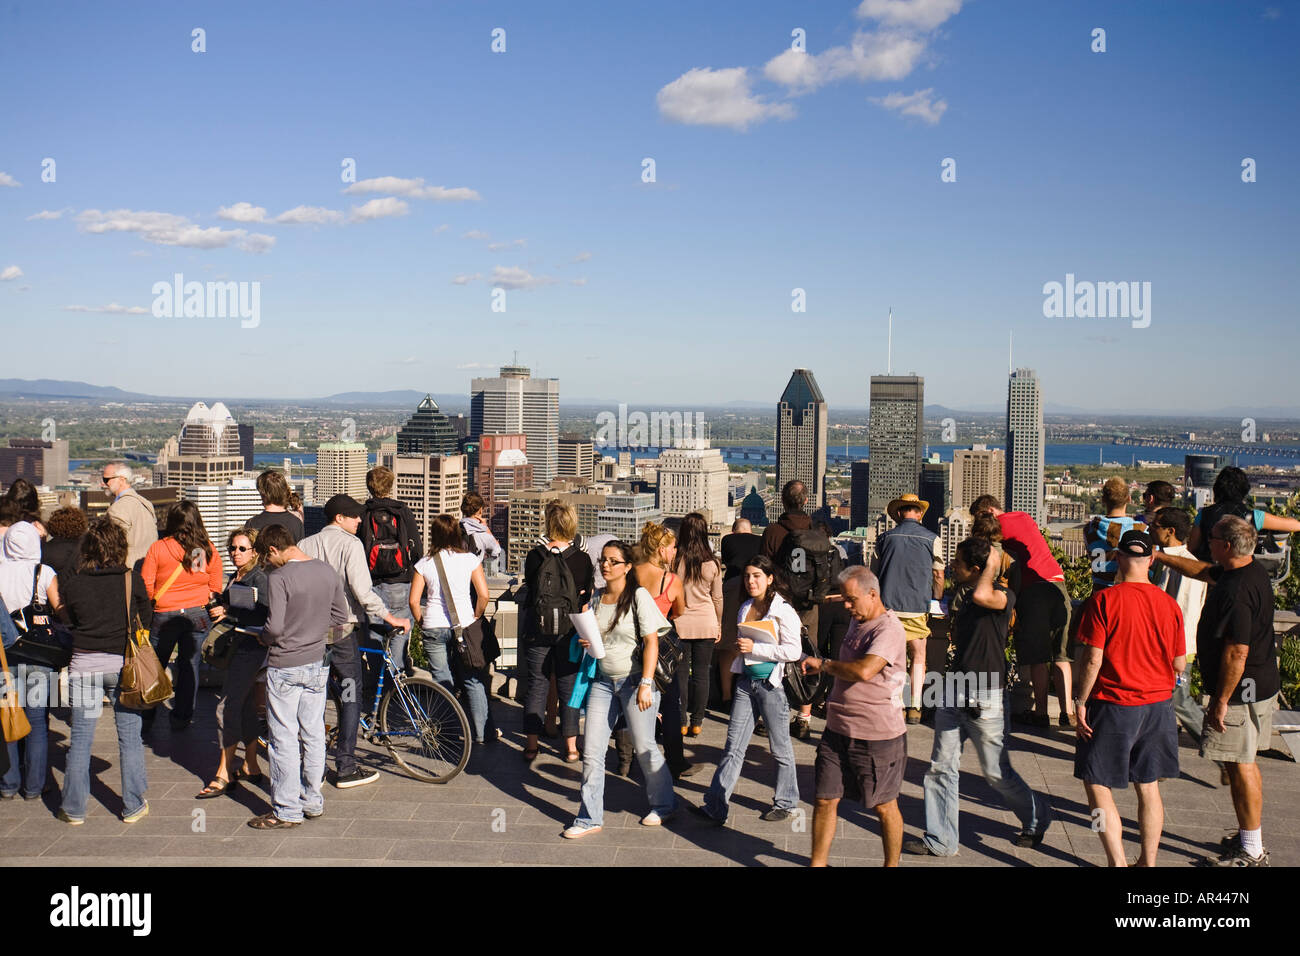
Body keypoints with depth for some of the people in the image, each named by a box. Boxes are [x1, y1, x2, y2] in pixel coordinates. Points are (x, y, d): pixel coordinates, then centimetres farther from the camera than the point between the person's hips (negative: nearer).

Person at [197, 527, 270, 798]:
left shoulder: (259, 578, -14)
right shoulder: (235, 578, 14)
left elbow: (264, 617, -23)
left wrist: (230, 614, -20)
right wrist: (219, 612, 5)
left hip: (251, 650, -10)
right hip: (239, 648, 10)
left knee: (228, 707, -10)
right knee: (246, 707, 14)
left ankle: (224, 773, -4)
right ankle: (251, 767, 22)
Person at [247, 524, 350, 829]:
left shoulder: (279, 578, -17)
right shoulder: (328, 572, 2)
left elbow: (275, 627, -22)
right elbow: (342, 617, 8)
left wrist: (263, 638, -1)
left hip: (284, 667, -6)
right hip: (317, 664, 6)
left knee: (284, 740, 3)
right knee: (314, 735, 14)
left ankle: (287, 811, 9)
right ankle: (313, 802, 23)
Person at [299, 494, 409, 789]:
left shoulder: (305, 544, 8)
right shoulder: (350, 543, -10)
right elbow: (361, 590, -18)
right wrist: (389, 617, -11)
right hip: (343, 629, -5)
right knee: (350, 696, 3)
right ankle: (346, 768, 3)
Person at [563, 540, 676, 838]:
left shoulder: (638, 596, -8)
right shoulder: (596, 598, 9)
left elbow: (651, 642, -11)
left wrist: (646, 684, -17)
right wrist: (586, 641, -2)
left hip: (634, 681, -5)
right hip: (603, 681, 5)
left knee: (644, 748, 3)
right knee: (591, 751, 0)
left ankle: (663, 804, 25)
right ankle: (590, 818, 10)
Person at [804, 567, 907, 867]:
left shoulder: (889, 629, -17)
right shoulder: (857, 622, 12)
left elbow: (864, 671, -32)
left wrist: (823, 663, -19)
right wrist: (825, 668, 11)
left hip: (878, 736, -8)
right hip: (838, 730, 8)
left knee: (884, 807, 9)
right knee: (825, 801, 7)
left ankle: (892, 864, 26)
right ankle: (817, 863, 19)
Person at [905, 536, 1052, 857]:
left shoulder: (1004, 596, -13)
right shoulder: (961, 593, 11)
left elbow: (982, 596, -38)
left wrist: (992, 564, -22)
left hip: (986, 698, -7)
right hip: (954, 692, 7)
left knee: (997, 773, 6)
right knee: (941, 767, 6)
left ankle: (1037, 819, 31)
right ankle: (940, 841, 15)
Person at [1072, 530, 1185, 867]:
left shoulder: (1103, 600, -14)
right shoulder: (1169, 604, 0)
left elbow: (1092, 659, -16)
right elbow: (1180, 665, 6)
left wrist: (1080, 701, -6)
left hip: (1114, 705, -5)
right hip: (1158, 705, 5)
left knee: (1097, 784, 4)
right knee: (1149, 786, 15)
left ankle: (1117, 862, -1)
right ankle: (1148, 862, 23)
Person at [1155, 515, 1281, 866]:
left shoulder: (1236, 590, -26)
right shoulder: (1253, 572, 6)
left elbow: (1236, 652, -27)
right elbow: (1202, 570, 26)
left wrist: (1221, 700, -21)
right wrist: (1161, 557, 30)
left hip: (1241, 690, -10)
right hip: (1261, 685, 10)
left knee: (1240, 766, -2)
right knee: (1244, 763, 19)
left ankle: (1251, 852, 6)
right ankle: (1251, 837, 30)